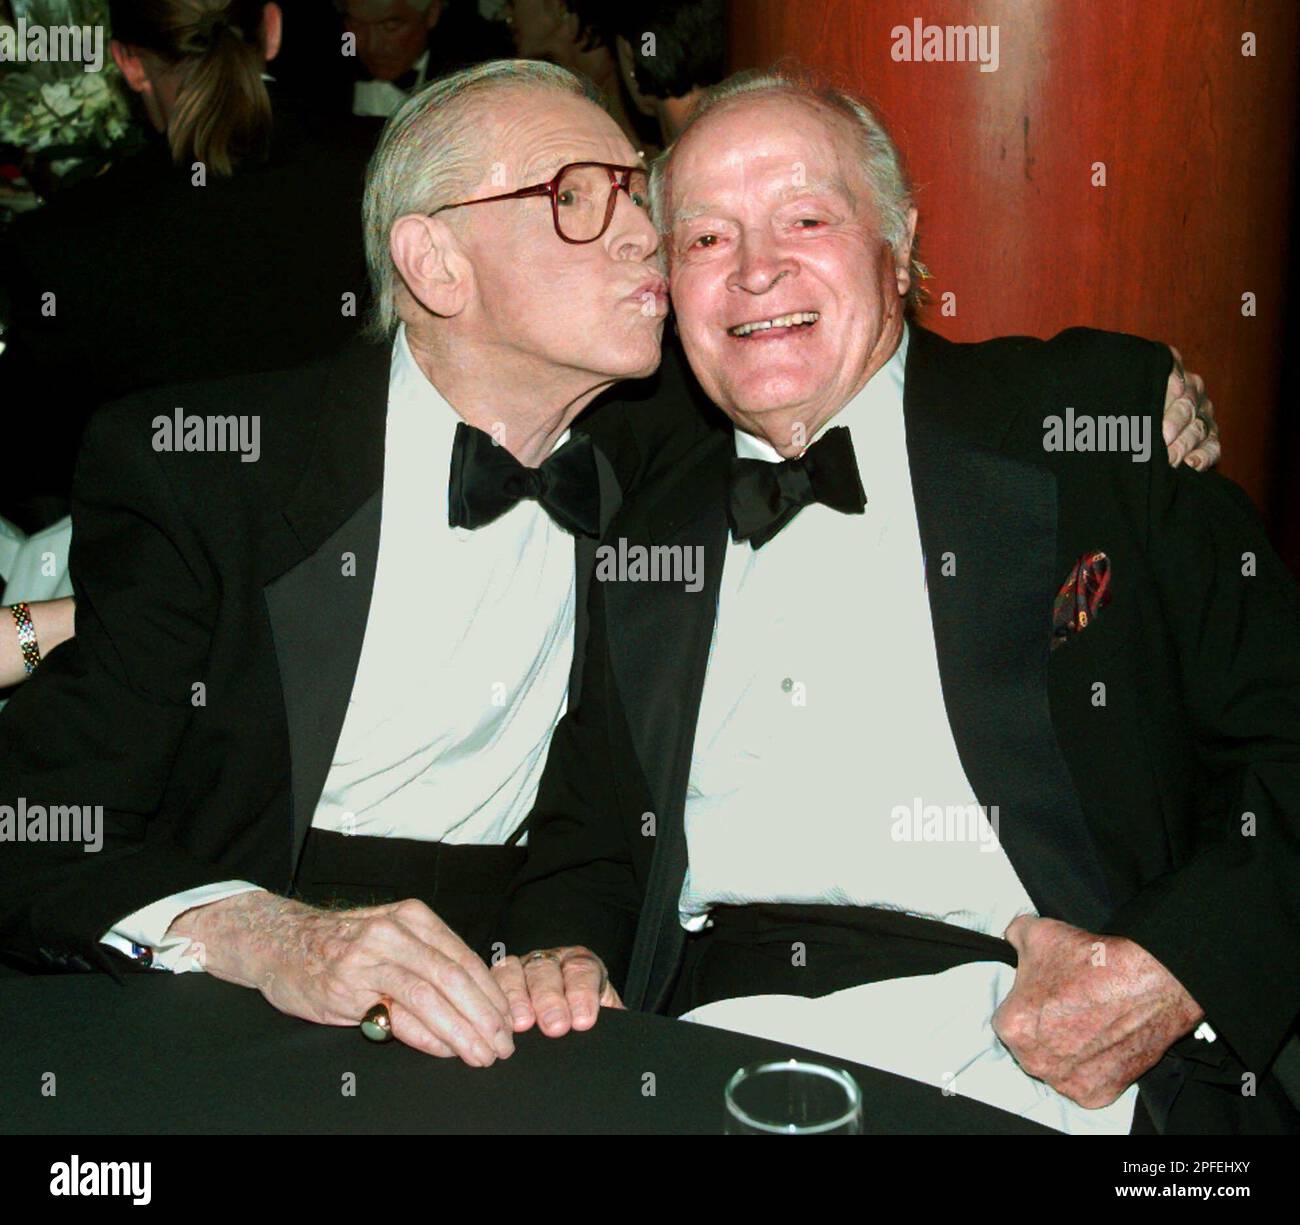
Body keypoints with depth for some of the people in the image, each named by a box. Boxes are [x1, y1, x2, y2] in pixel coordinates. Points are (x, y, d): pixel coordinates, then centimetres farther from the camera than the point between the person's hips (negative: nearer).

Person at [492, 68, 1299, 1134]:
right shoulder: (652, 536, 18)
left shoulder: (1089, 421, 5)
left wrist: (1178, 971, -13)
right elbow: (589, 837, 23)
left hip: (1021, 1057, -2)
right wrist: (560, 955, 1)